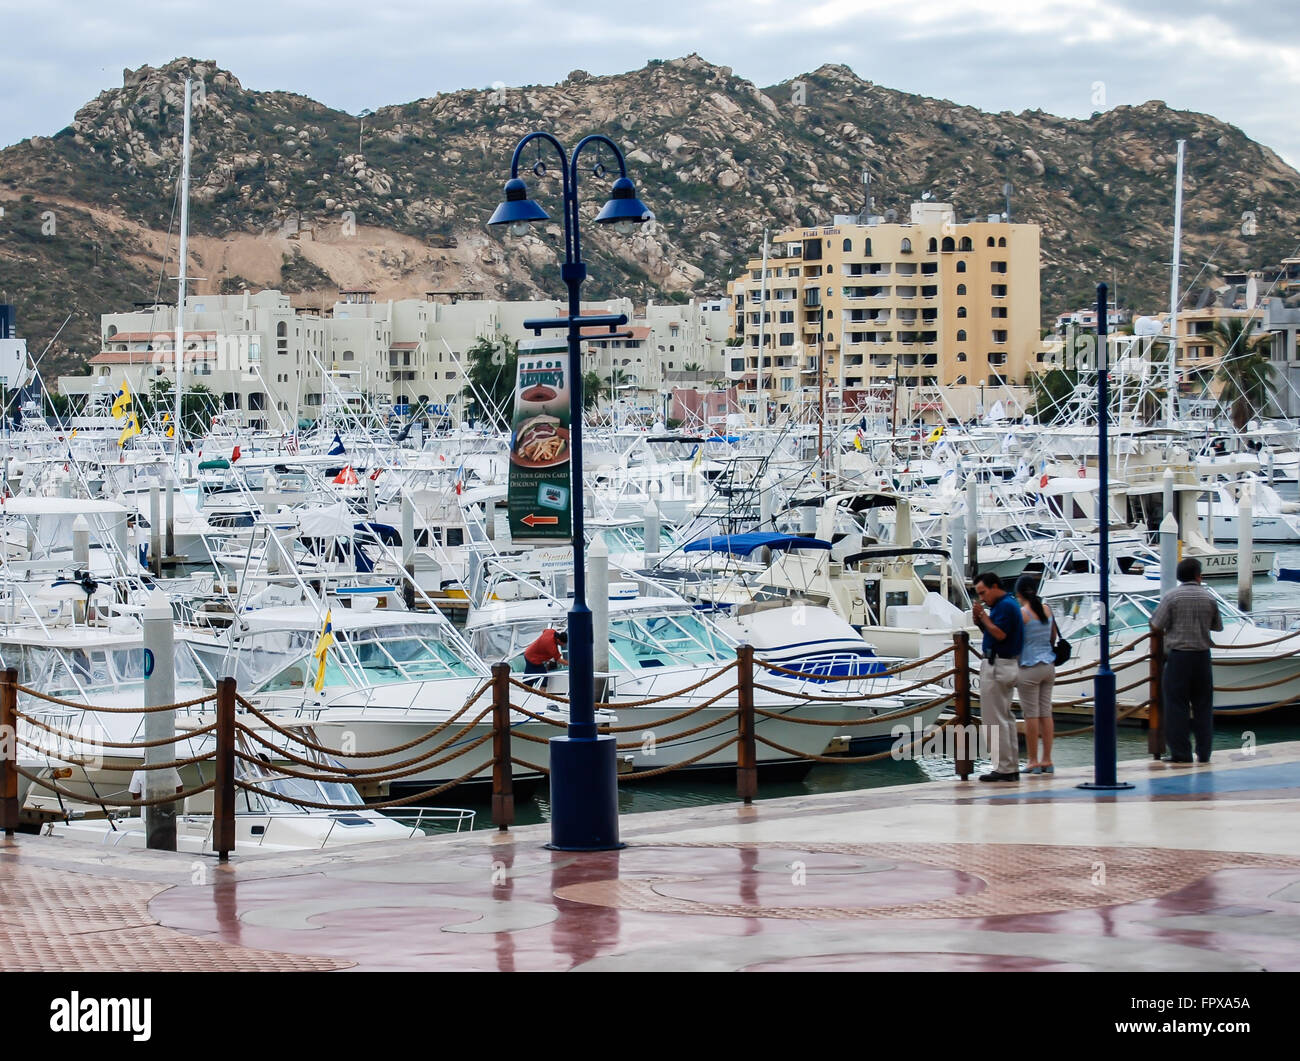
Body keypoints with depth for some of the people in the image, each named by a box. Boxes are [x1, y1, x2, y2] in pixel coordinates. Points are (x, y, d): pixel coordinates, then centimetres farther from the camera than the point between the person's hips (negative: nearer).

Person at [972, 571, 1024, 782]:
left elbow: (999, 634, -23)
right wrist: (979, 621, 2)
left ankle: (1004, 768, -7)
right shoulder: (1003, 605, 16)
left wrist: (983, 616, -15)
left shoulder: (1005, 606, -15)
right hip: (1005, 667, 11)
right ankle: (1012, 767, 17)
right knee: (1006, 718, 14)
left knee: (994, 719, -8)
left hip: (997, 667, -11)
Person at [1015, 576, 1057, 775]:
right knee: (1046, 712, 9)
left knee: (1031, 714, -2)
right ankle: (1047, 760, 10)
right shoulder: (1047, 610, 6)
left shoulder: (1021, 613, -12)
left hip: (1029, 668, -6)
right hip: (1049, 666, 6)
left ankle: (1033, 761, 1)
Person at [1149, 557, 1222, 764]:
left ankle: (1180, 752, -3)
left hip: (1178, 655, -3)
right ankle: (1204, 752, 11)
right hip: (1202, 656, 3)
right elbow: (1218, 626, 12)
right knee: (1202, 704, 10)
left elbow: (1157, 625, -8)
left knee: (1176, 703, 1)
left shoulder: (1172, 596, -6)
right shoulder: (1209, 598, 2)